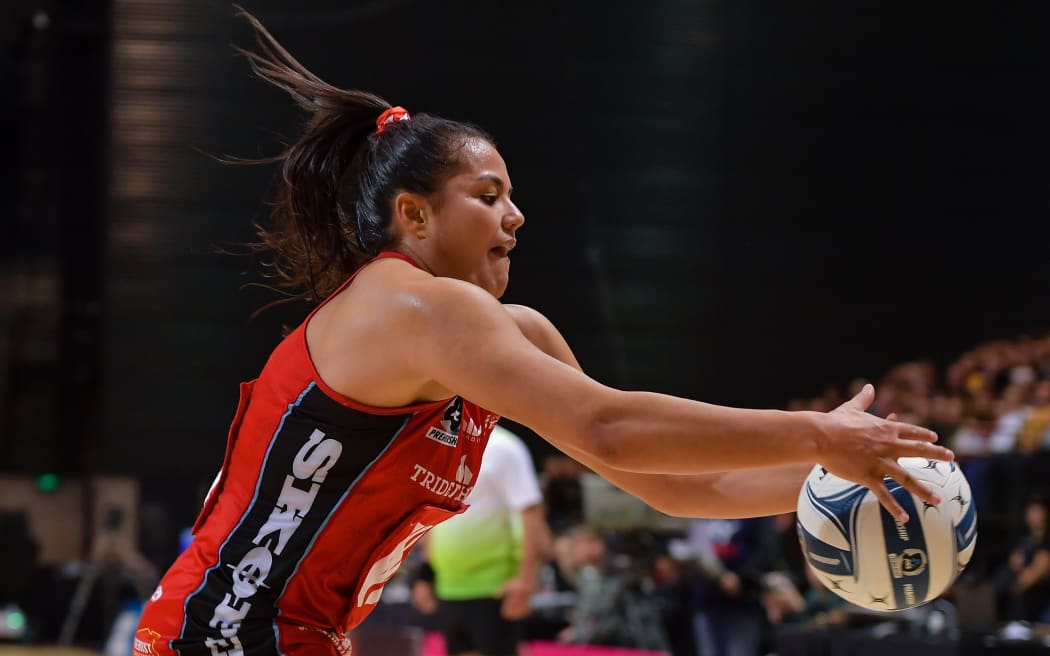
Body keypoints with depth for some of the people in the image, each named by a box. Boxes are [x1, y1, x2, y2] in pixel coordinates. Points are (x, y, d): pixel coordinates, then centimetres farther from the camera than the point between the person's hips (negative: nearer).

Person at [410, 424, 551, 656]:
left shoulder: (501, 448, -10)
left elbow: (531, 514, -16)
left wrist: (526, 579, -23)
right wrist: (426, 577, 19)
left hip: (493, 593, -7)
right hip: (448, 591, 7)